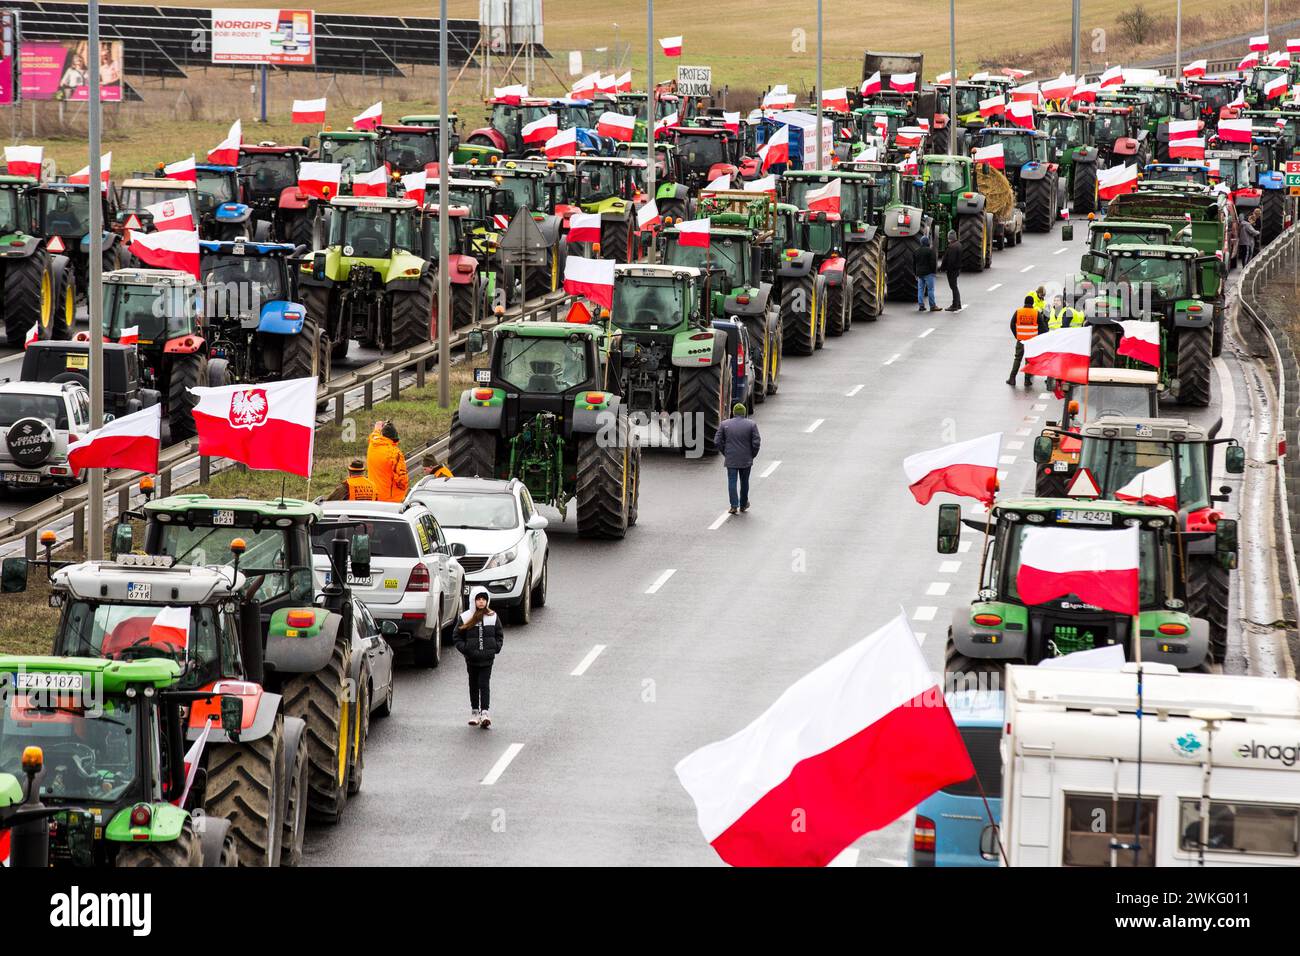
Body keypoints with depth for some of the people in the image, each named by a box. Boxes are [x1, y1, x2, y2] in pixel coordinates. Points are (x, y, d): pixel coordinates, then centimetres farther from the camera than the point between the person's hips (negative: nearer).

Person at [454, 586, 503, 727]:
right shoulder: (466, 618, 0)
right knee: (474, 685, 9)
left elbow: (500, 635, 12)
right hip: (472, 659, 1)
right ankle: (474, 712, 18)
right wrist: (465, 649, -9)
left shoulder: (493, 617, 3)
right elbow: (457, 638, 4)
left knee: (484, 684, -8)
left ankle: (484, 712, -13)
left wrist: (495, 648, -2)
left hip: (487, 658, -1)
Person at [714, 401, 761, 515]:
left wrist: (724, 453, 10)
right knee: (744, 482, 14)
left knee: (732, 482, 2)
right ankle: (743, 505, 25)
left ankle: (734, 506, -8)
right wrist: (752, 455, 6)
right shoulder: (751, 425, -4)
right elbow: (756, 442, -8)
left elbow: (717, 441, -1)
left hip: (730, 459, 0)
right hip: (746, 460, 0)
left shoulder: (724, 424, -1)